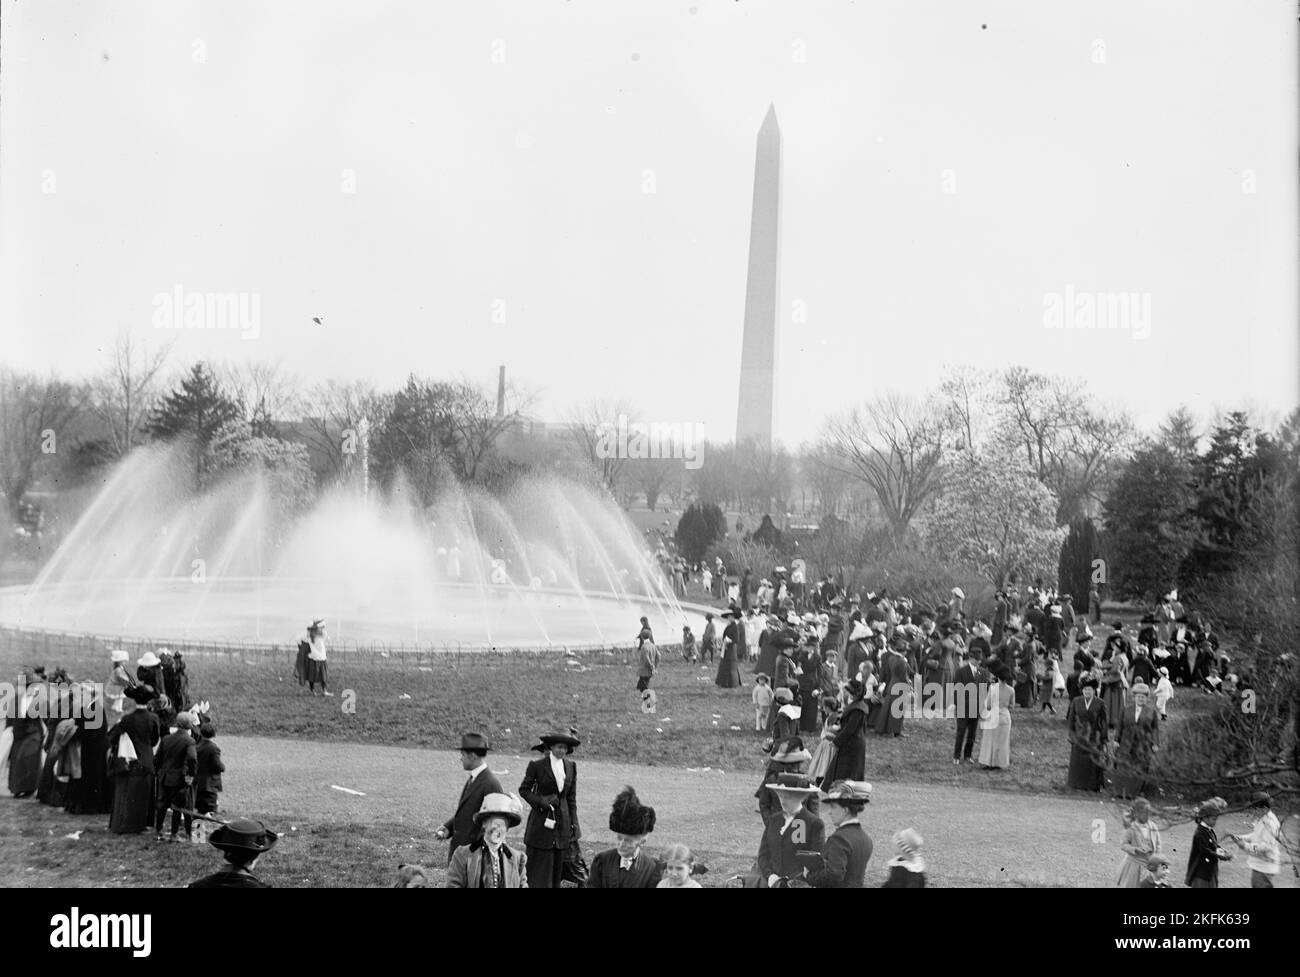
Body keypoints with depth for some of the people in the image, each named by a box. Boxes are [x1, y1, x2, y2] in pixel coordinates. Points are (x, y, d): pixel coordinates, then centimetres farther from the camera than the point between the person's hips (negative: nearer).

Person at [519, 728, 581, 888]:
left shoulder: (571, 767, 7)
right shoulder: (537, 766, -6)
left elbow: (572, 798, 11)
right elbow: (524, 789, 1)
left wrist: (573, 824, 7)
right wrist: (541, 801, -15)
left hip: (562, 823, 4)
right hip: (541, 824, -4)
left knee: (556, 873, 7)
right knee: (540, 874, -4)